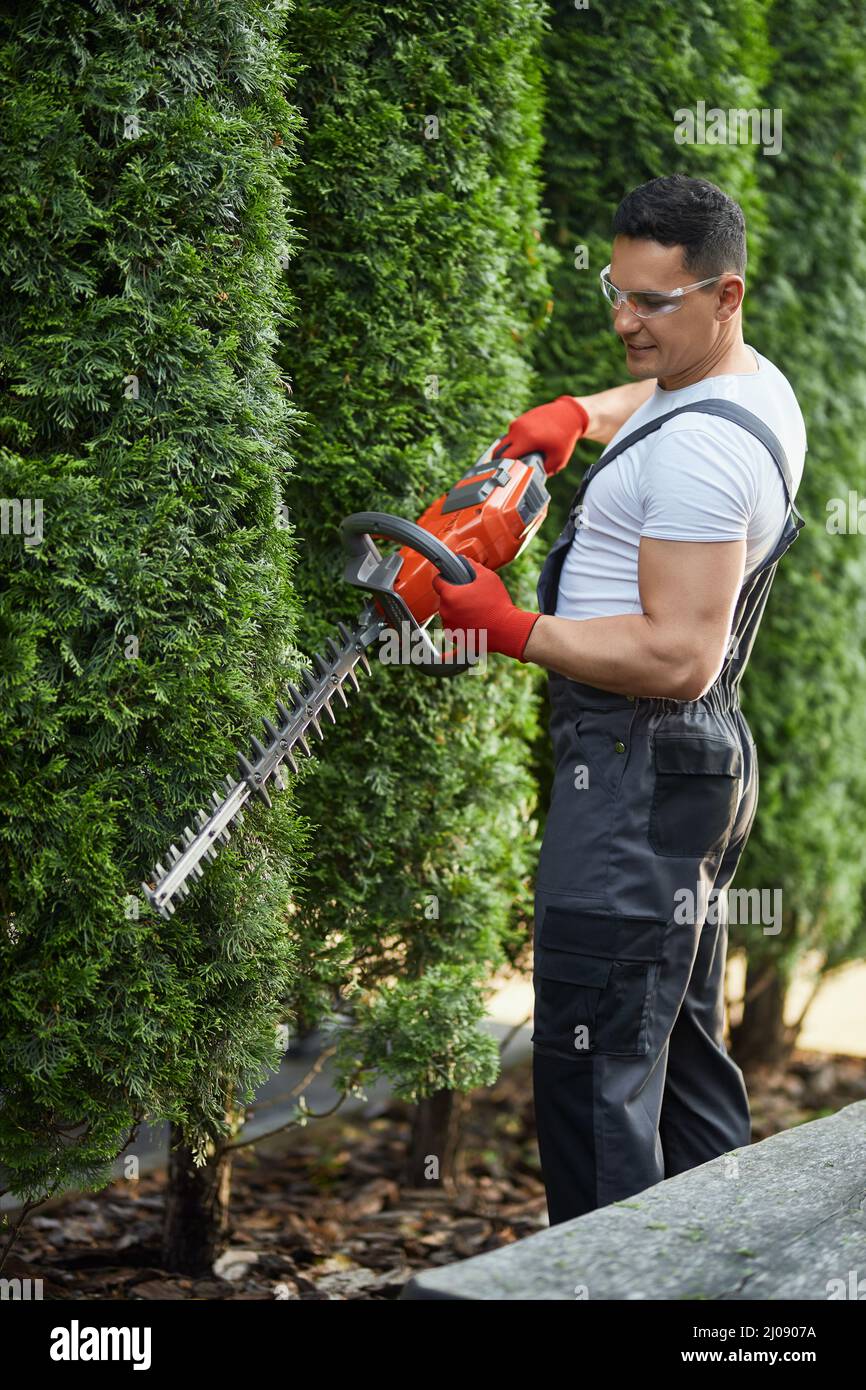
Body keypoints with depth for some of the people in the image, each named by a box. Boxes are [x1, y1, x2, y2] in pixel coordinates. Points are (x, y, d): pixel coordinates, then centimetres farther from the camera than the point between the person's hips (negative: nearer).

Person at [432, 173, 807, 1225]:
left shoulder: (701, 449, -21)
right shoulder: (756, 383, 12)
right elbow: (655, 397, 38)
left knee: (593, 1060, -11)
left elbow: (677, 658, -25)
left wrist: (512, 630, -17)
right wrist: (578, 415, 18)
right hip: (688, 758, 11)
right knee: (682, 1044, 17)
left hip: (640, 763, -11)